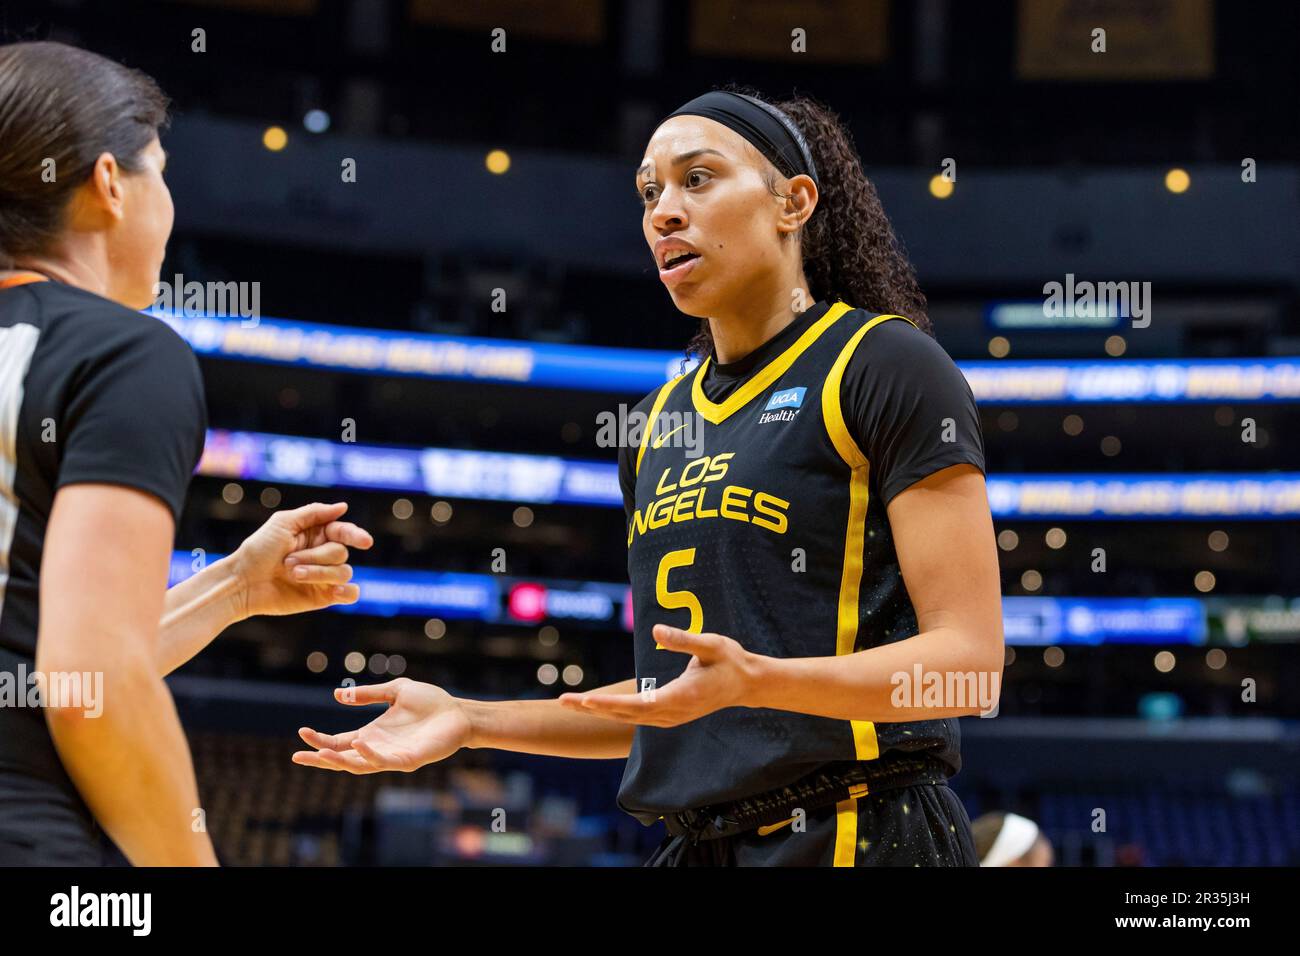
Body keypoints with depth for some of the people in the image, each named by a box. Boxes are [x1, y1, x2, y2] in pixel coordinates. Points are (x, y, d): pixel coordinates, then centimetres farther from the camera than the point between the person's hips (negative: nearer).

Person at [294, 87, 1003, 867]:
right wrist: (472, 721, 10)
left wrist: (754, 680, -26)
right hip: (699, 844, 7)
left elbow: (970, 664, -12)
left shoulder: (885, 364, -5)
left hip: (862, 833, -6)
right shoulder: (660, 424, 16)